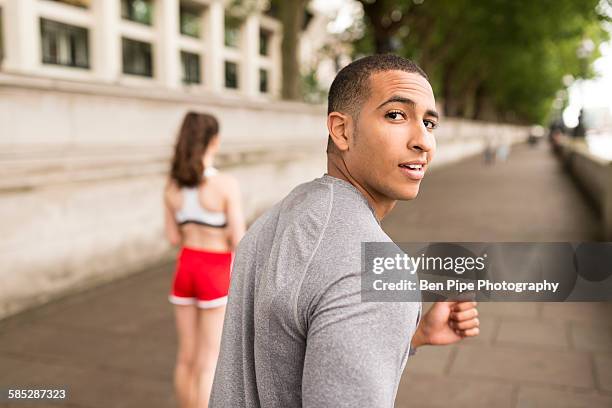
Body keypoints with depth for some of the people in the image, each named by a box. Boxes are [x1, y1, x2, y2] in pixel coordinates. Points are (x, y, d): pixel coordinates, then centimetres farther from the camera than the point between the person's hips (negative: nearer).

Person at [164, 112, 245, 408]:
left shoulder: (172, 185, -1)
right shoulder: (226, 184, -19)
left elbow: (173, 237, 6)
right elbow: (239, 241, -16)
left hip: (185, 270, 6)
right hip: (216, 276, -6)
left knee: (187, 357, 19)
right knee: (208, 365, 4)